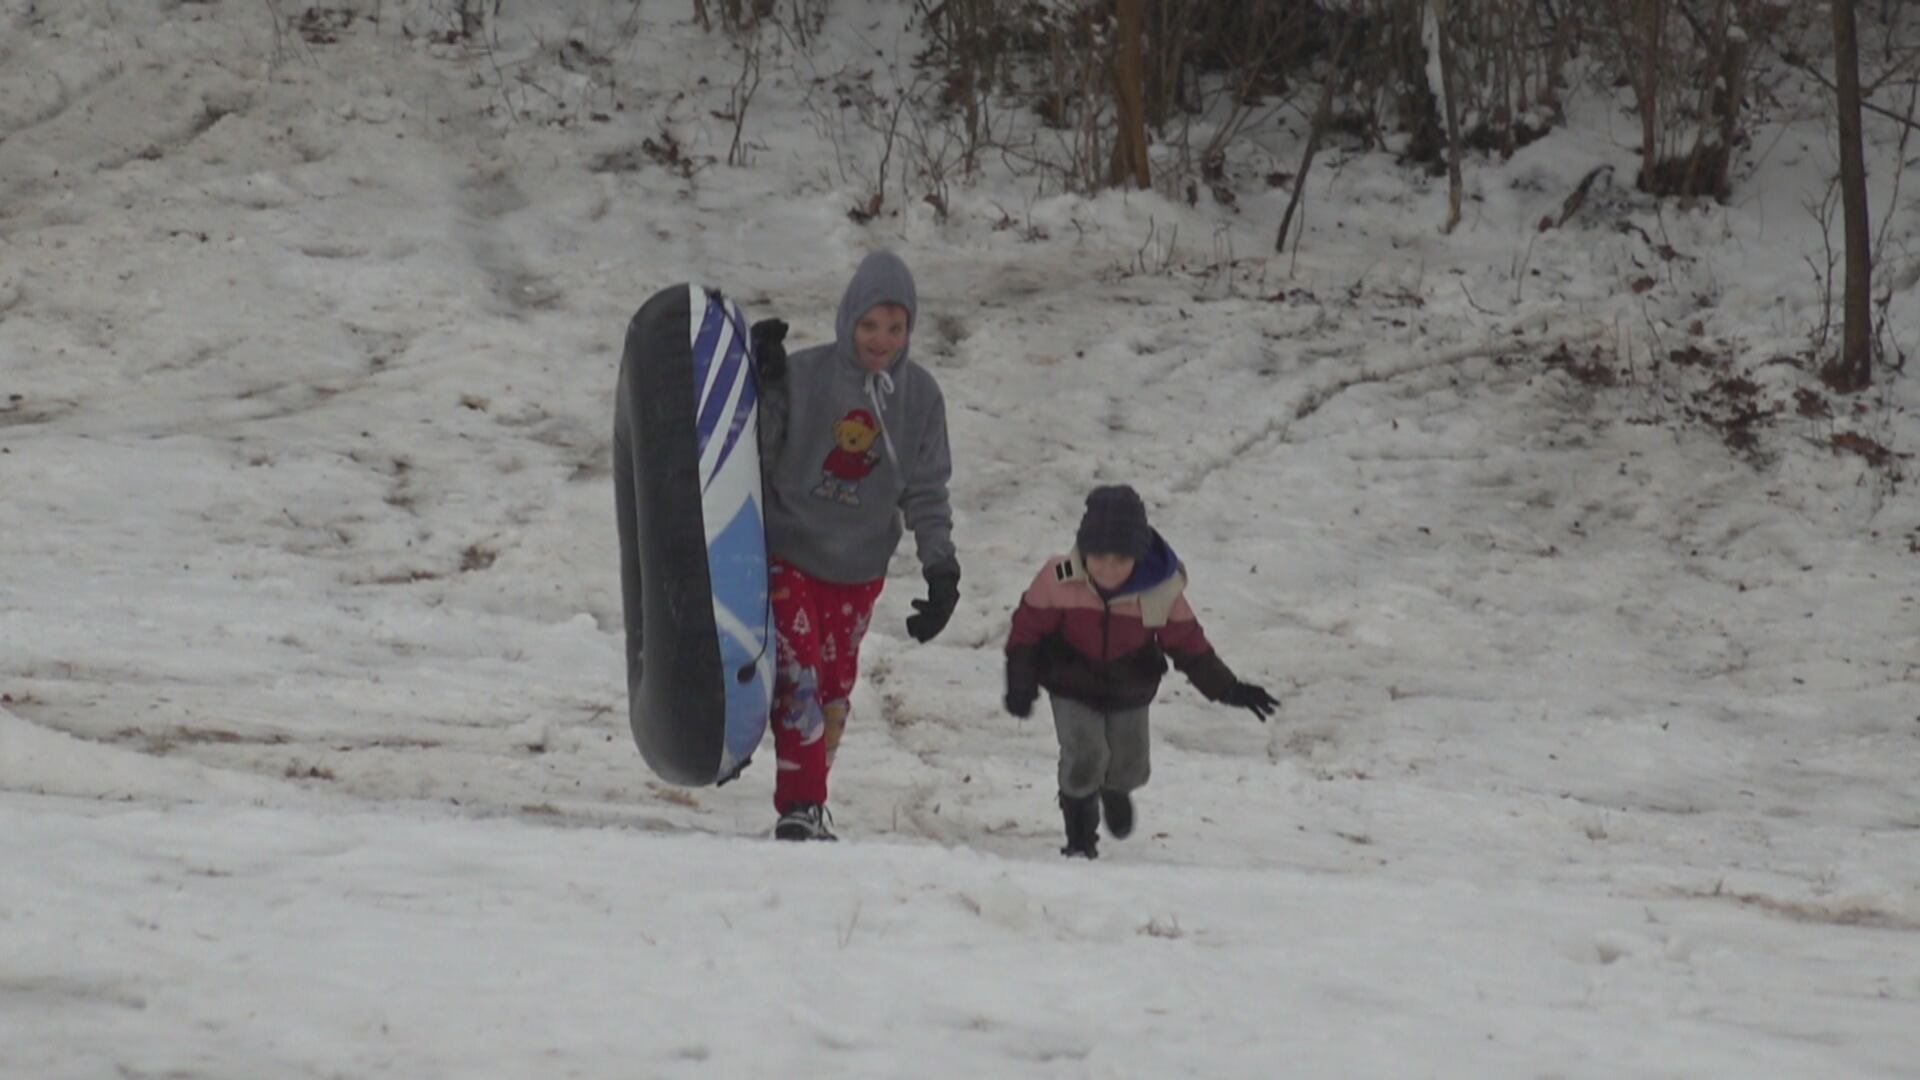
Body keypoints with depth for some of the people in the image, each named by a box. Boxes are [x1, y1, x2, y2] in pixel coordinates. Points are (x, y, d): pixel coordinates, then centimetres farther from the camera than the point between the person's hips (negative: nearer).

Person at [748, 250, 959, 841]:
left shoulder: (920, 395, -3)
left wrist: (941, 567, -7)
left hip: (860, 569, 3)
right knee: (799, 681, -15)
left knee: (835, 691, 11)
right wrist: (765, 387, -24)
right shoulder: (804, 375, -13)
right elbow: (755, 456, -10)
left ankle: (809, 807, 23)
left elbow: (926, 492, 1)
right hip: (788, 553, -3)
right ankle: (799, 808, -14)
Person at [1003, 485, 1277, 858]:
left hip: (1129, 691, 2)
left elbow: (1190, 646, -10)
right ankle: (1080, 838, 8)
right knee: (1084, 757, -17)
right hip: (1073, 687, -2)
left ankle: (1114, 789, 52)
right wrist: (1021, 684, -16)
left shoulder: (1162, 591, -22)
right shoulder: (1058, 580, -26)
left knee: (1129, 768, 12)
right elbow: (1027, 629, -13)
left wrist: (1229, 689, -12)